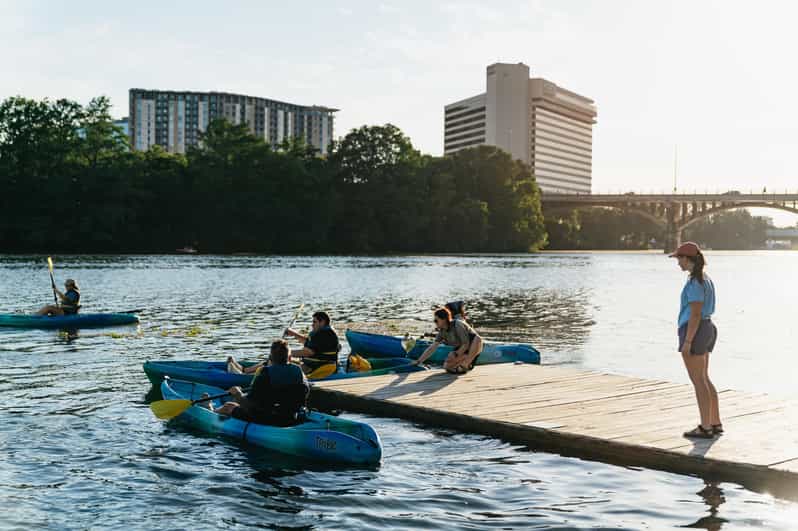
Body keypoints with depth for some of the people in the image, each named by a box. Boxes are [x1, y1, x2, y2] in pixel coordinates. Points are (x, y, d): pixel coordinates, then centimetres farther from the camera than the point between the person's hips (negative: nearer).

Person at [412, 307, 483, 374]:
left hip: (473, 347, -5)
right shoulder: (442, 331, -6)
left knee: (477, 339, -40)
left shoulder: (457, 325, -27)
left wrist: (455, 354, -18)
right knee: (447, 366, -16)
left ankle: (466, 364, -27)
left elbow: (466, 344, -24)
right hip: (461, 350, 5)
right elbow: (432, 348, -5)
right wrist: (419, 361, -9)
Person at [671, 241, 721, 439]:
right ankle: (716, 424, 19)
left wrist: (687, 341, -19)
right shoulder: (706, 280, 13)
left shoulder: (694, 282, -18)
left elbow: (695, 314, -20)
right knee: (704, 380, 15)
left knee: (698, 382, -3)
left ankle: (705, 427, 1)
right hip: (707, 330, 10)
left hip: (694, 333, -10)